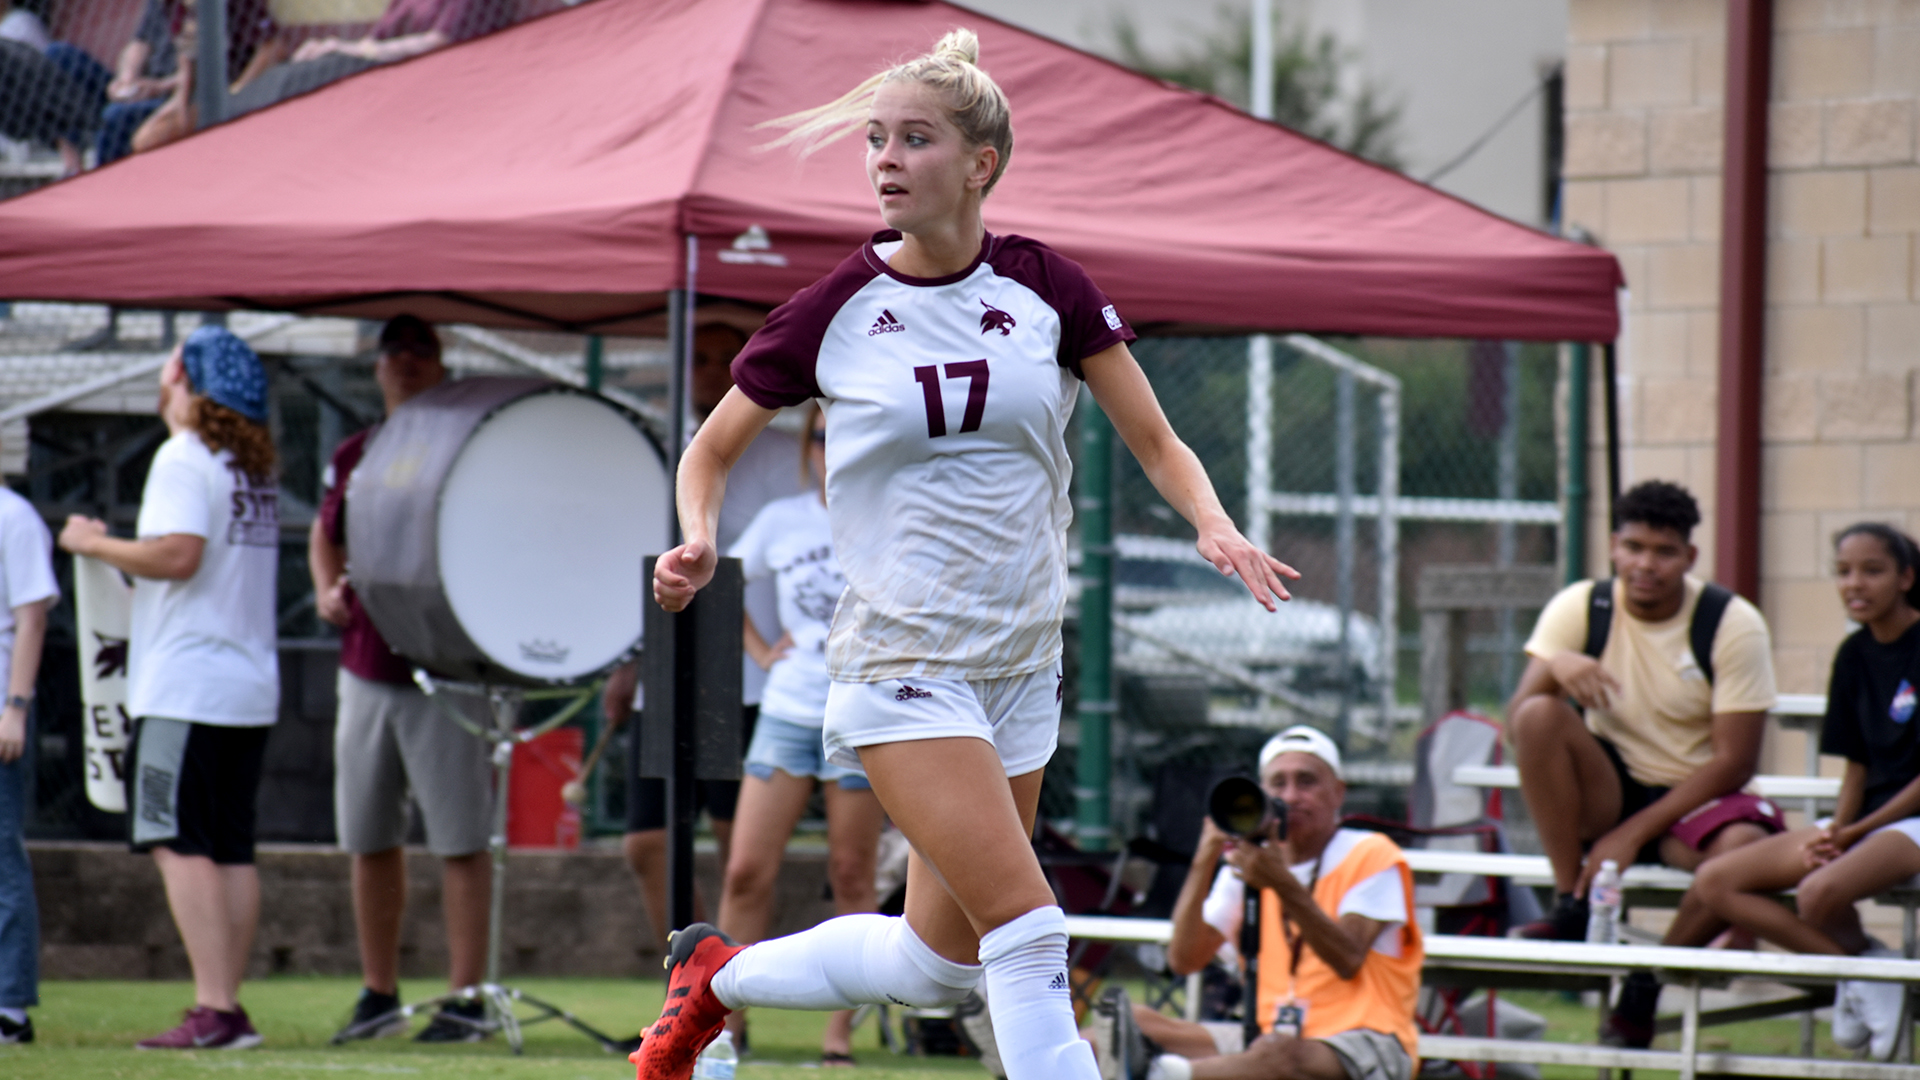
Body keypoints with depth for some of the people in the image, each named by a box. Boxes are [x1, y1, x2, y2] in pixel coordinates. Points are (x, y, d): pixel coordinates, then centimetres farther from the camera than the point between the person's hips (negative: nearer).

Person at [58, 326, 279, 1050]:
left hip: (185, 687, -9)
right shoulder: (255, 468, 17)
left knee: (178, 845, -10)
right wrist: (128, 579, 28)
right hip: (251, 687, 9)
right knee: (231, 849, 9)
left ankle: (212, 1009, -18)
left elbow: (179, 554, -22)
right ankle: (228, 1005, 9)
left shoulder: (184, 459, -10)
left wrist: (97, 546, -8)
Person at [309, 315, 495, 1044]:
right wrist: (328, 590, 8)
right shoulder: (352, 458, 12)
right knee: (368, 839, 10)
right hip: (367, 672, 6)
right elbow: (324, 537, 27)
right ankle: (379, 992, 20)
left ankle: (466, 998, -2)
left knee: (460, 841, -4)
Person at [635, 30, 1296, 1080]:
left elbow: (1155, 442, 4)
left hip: (1022, 667, 4)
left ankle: (717, 972, 35)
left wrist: (1214, 524, -16)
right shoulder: (834, 309, -5)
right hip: (901, 666, -4)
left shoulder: (1048, 287, -1)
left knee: (940, 961, 13)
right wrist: (699, 541, -12)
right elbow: (713, 448, 8)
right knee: (1028, 933, -18)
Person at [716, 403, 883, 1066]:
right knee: (747, 871, -4)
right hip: (787, 712, 2)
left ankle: (840, 1032, 7)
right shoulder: (780, 521, 7)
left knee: (852, 876, 1)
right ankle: (730, 1017, 6)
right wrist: (760, 651, 8)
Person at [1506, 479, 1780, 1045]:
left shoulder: (1732, 624, -12)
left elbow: (1734, 761, -13)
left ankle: (1647, 982, -12)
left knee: (1746, 846, -37)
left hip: (1693, 797, -2)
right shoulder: (1580, 607, -6)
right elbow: (1517, 723, -13)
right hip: (1608, 791, 2)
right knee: (1541, 716, -27)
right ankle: (1572, 910, -18)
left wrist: (1634, 833, -19)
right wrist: (1556, 666, -36)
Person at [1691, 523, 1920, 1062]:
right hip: (1863, 820, 8)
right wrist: (1834, 832, -7)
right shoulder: (1854, 655, 11)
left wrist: (1856, 832, -13)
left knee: (1819, 894, -37)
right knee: (1715, 883, -9)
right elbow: (1857, 767, 13)